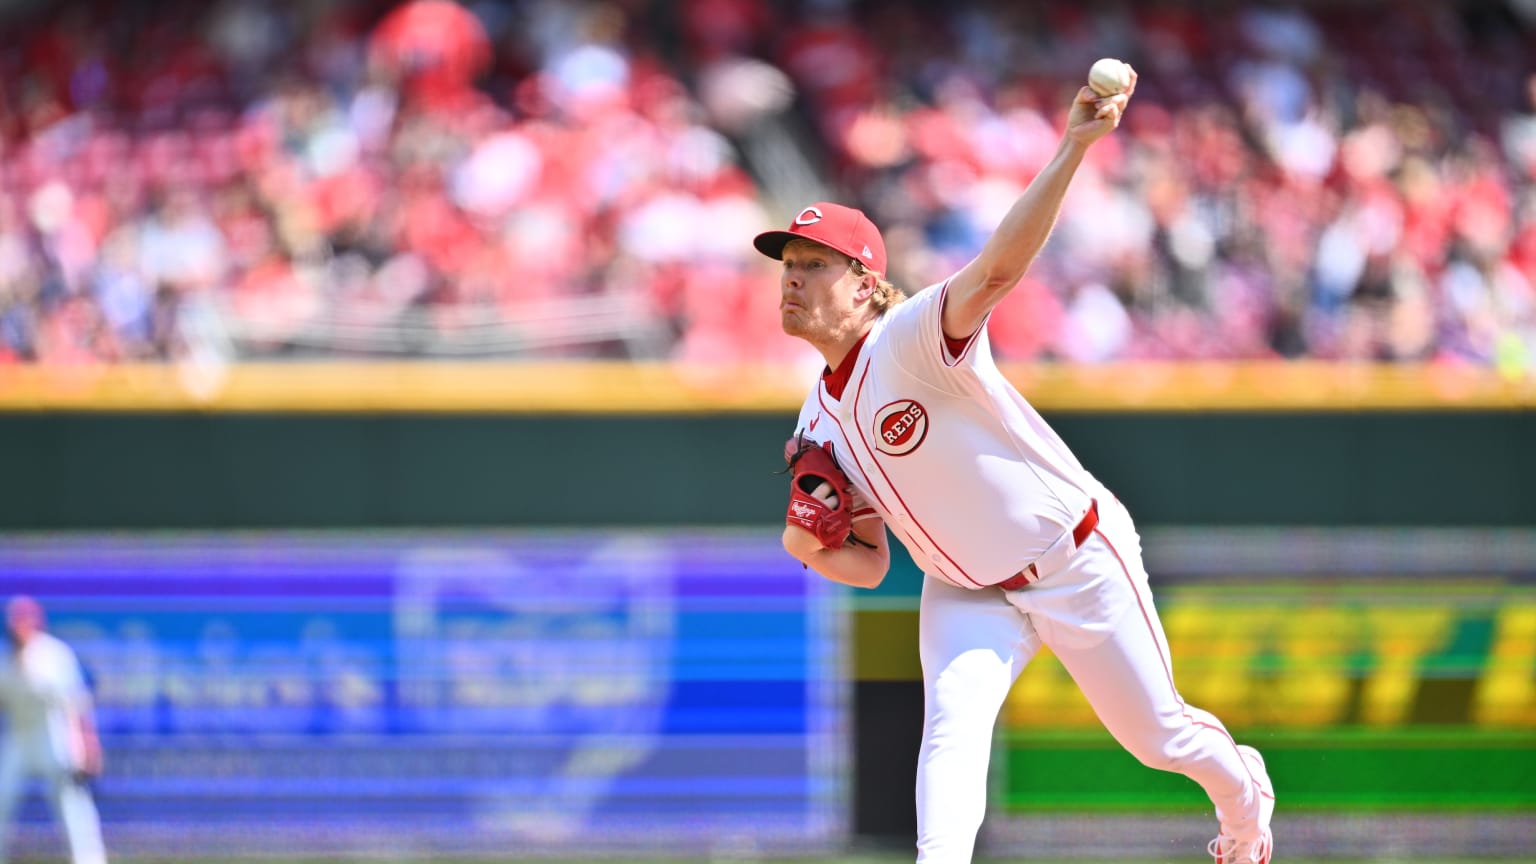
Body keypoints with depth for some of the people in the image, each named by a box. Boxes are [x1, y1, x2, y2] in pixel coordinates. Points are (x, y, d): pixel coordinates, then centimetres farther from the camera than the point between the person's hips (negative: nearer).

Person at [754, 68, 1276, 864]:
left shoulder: (912, 339, -23)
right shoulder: (818, 428, -1)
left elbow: (997, 267, -42)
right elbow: (869, 564, 6)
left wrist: (1073, 148, -55)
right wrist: (806, 545, -17)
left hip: (1075, 560, -5)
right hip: (966, 590, 5)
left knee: (1158, 735, 10)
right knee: (951, 722, -23)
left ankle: (1242, 791, 43)